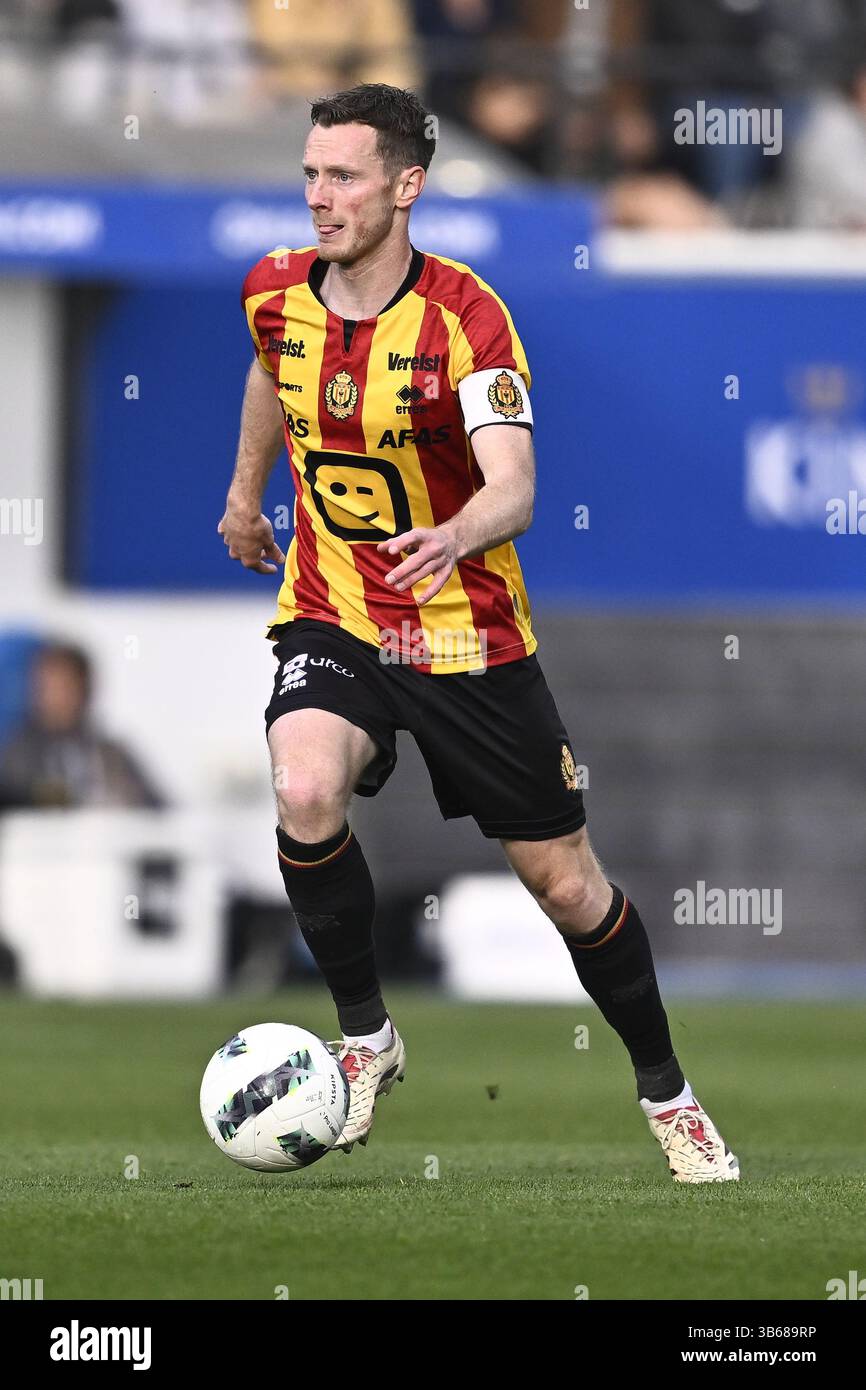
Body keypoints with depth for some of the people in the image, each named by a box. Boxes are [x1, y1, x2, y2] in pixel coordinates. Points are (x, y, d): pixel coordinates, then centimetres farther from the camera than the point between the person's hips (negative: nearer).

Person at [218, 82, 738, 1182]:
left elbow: (513, 489, -32)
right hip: (331, 619, 2)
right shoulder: (278, 295, -5)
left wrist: (456, 534, -53)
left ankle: (665, 1091, 27)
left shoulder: (464, 316, -20)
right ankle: (366, 1036, -6)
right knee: (306, 794, -29)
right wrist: (245, 492, 29)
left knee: (566, 884, 4)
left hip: (468, 636, -2)